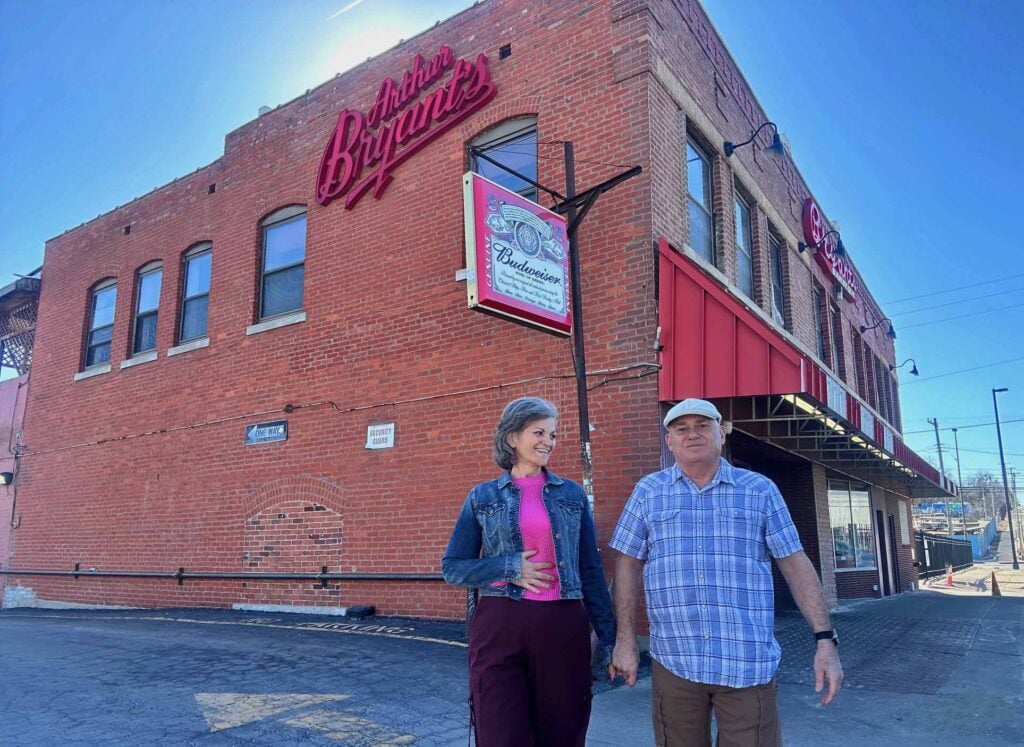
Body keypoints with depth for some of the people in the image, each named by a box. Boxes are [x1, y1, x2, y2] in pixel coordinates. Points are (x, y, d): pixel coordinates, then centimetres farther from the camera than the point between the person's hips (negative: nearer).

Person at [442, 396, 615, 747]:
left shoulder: (572, 494, 9)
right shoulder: (482, 496, 5)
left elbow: (590, 570, 10)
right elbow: (452, 567, 5)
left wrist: (608, 637, 6)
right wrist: (510, 568, -10)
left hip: (563, 627, 1)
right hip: (499, 626, -1)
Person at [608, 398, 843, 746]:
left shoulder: (761, 490, 3)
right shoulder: (648, 492, 4)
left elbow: (795, 564, 3)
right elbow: (628, 564, 6)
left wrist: (825, 639, -3)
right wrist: (626, 639, 2)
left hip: (749, 663, 0)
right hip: (673, 662, 1)